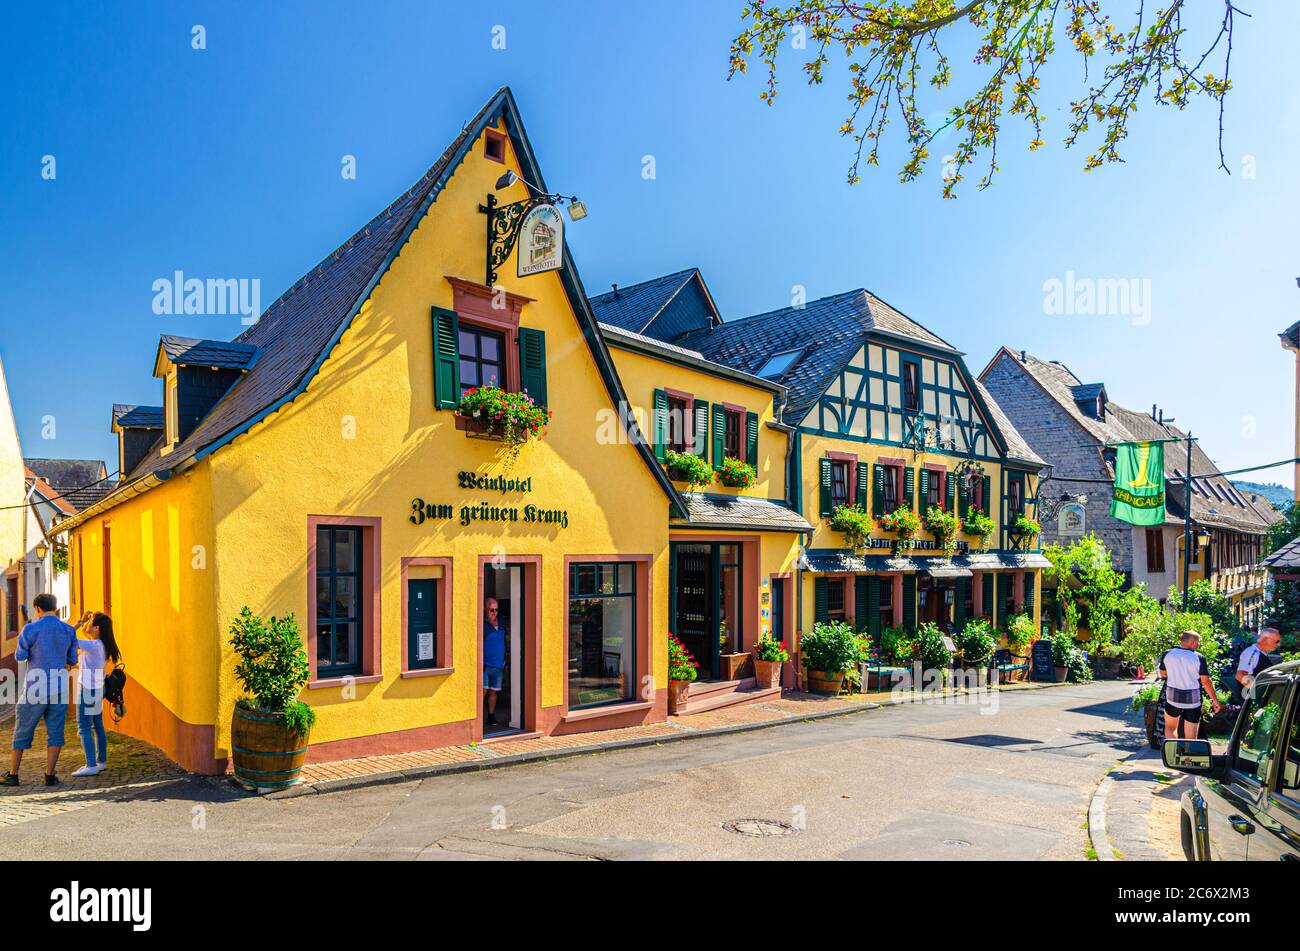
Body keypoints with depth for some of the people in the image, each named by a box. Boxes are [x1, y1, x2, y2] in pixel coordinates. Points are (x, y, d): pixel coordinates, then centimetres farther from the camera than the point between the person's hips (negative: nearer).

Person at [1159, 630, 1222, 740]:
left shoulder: (1167, 654, -2)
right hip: (1193, 700, -2)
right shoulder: (1199, 658, -11)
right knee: (1191, 737, 7)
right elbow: (1206, 681, -10)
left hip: (1172, 698, 2)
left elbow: (1163, 674, 11)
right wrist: (1215, 700, -1)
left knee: (1170, 727, 19)